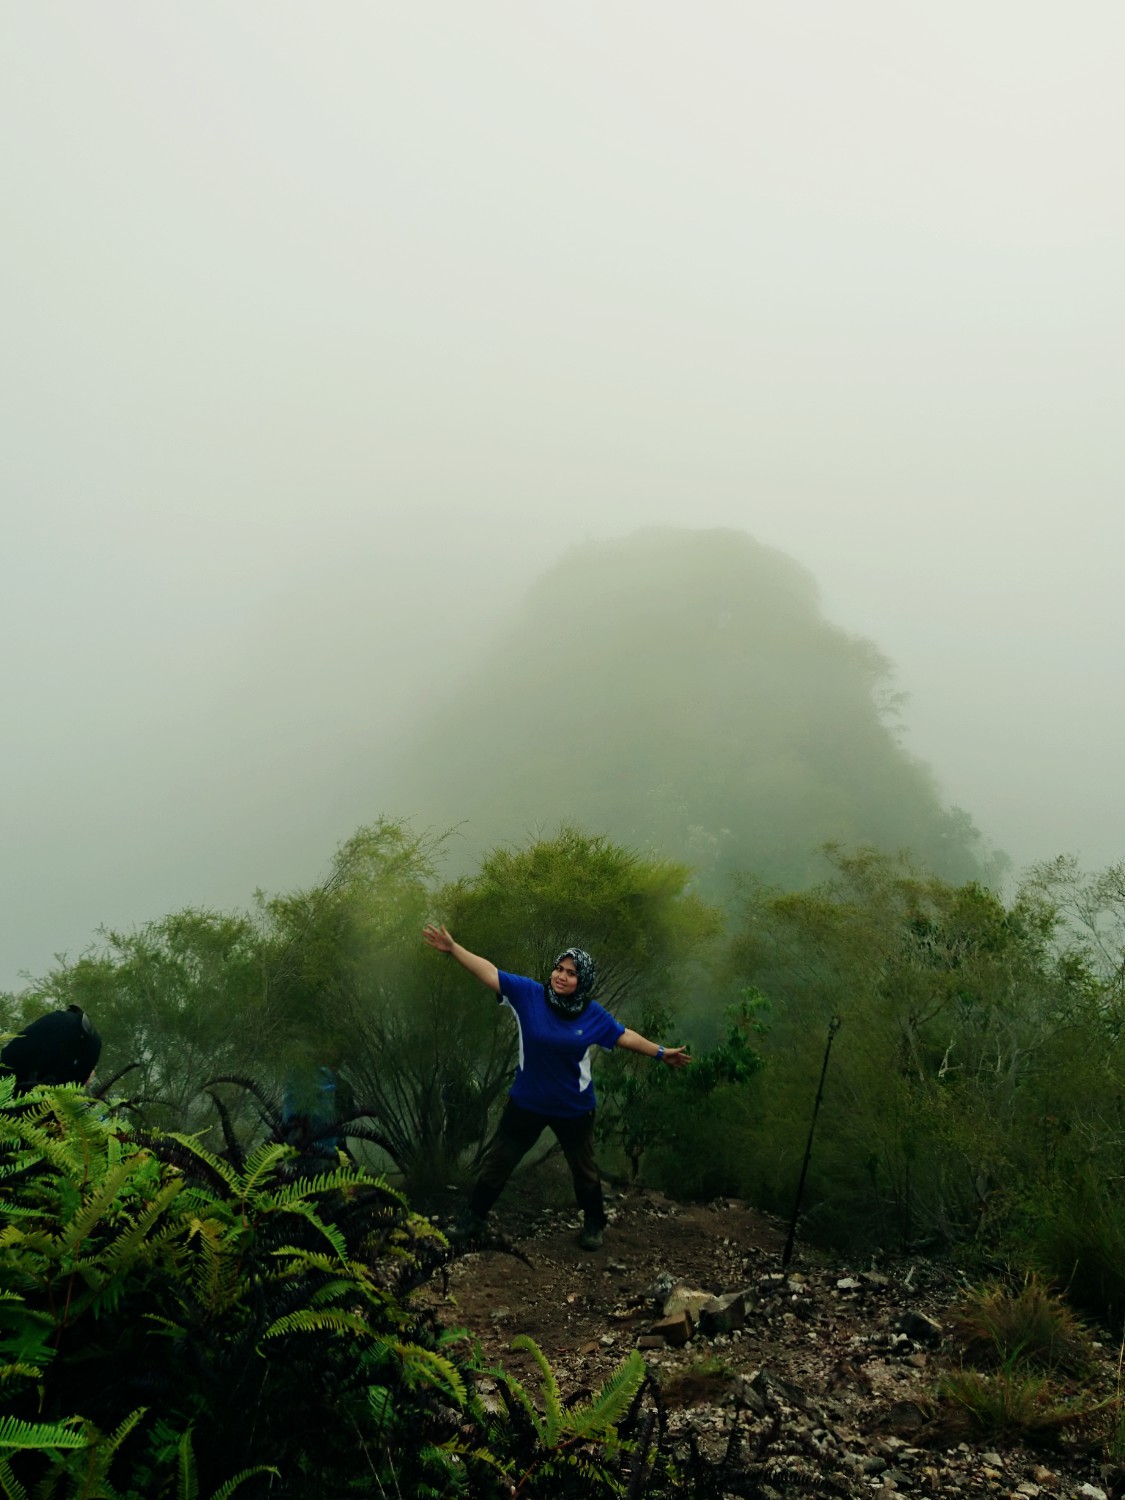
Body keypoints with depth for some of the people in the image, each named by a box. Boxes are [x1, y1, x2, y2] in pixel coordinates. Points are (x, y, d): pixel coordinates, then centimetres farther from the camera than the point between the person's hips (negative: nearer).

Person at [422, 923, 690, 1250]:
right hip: (526, 1103, 0)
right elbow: (490, 972, -23)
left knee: (584, 1170, 21)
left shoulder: (593, 1014, -14)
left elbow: (624, 1036, 1)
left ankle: (594, 1223, 45)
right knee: (496, 1163, 14)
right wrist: (452, 948, -30)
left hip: (574, 1108, 1)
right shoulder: (528, 993, -19)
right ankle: (473, 1219, 35)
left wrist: (660, 1052, 5)